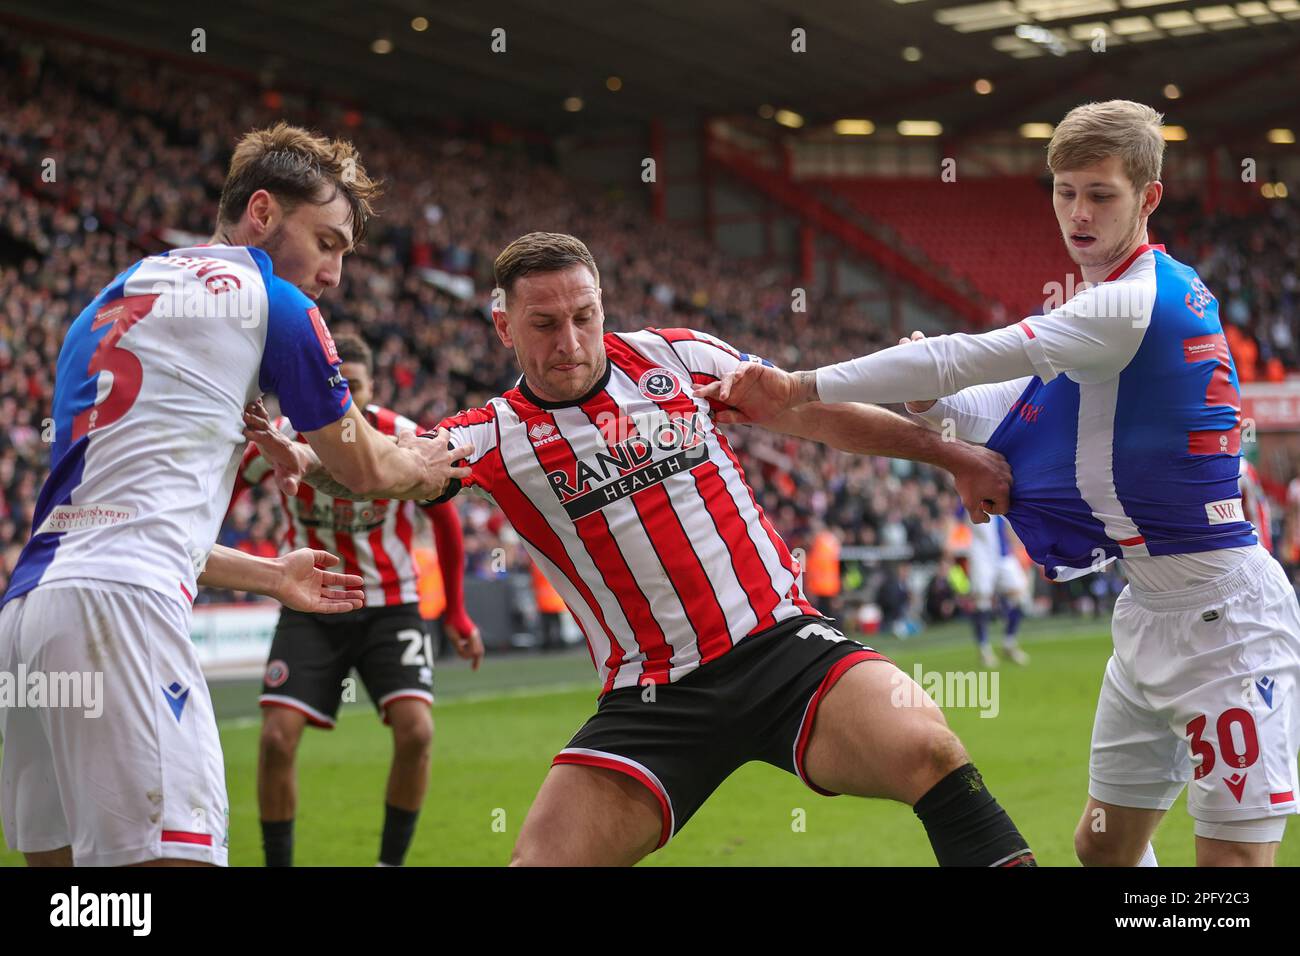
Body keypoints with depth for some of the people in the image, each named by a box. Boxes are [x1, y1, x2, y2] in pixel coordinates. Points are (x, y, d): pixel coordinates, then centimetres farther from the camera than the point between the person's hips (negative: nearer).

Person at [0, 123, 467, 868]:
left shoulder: (112, 302, 27)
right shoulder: (270, 301, 5)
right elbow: (364, 469, 16)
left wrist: (270, 576, 42)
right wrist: (426, 467, 38)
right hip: (120, 605, -9)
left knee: (62, 855, 13)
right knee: (174, 854, -16)